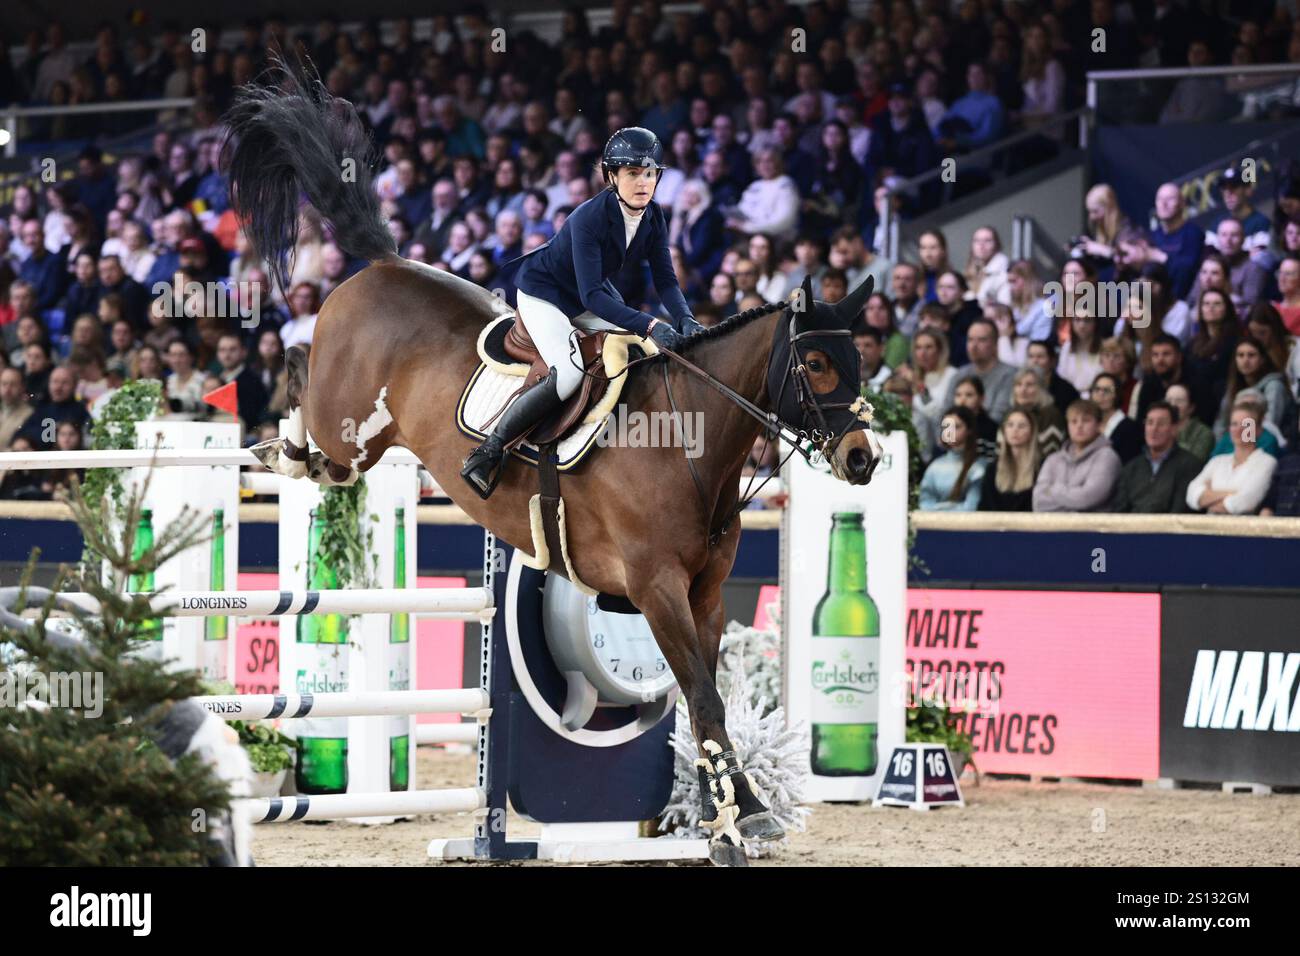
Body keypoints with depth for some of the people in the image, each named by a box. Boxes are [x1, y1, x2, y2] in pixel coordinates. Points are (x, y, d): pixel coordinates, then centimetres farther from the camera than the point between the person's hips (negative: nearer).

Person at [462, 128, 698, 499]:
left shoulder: (653, 218, -11)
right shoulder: (589, 218, -33)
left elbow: (665, 280, -7)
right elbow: (592, 296, -38)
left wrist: (685, 319, -29)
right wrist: (649, 325, -48)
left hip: (593, 296, 8)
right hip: (544, 295, -8)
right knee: (570, 374, -29)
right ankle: (489, 451, -19)